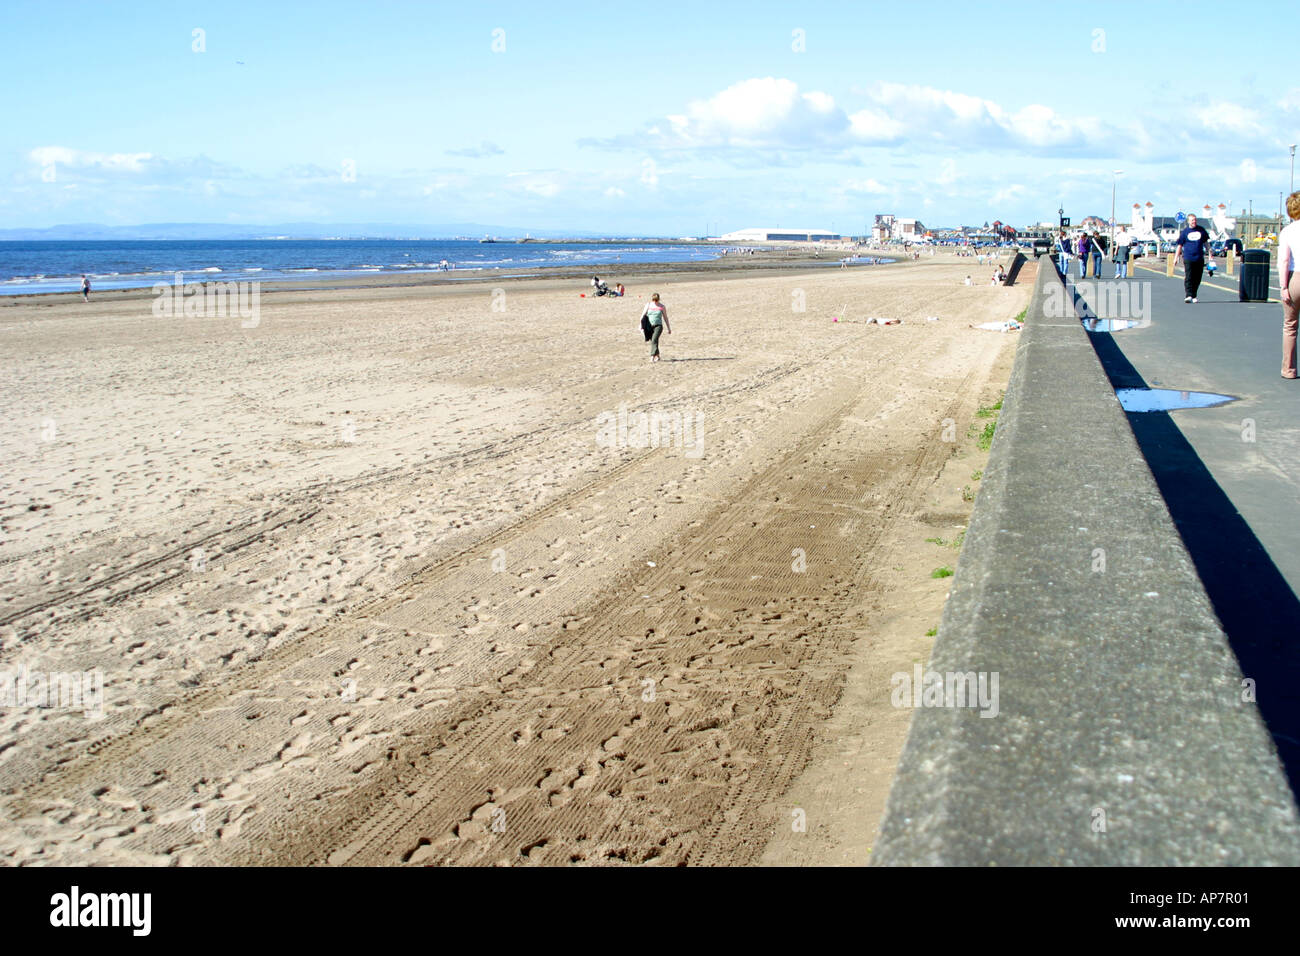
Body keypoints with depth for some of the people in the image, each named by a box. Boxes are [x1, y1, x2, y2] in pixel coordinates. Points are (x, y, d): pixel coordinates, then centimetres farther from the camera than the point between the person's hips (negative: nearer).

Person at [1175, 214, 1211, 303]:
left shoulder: (1201, 230, 11)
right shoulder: (1185, 231, 3)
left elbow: (1206, 242, 21)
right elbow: (1180, 245, 6)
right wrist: (1176, 258, 4)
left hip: (1199, 258, 3)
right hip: (1188, 258, -3)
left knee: (1197, 279, 5)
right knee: (1188, 278, -12)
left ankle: (1193, 296, 15)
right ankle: (1188, 295, -16)